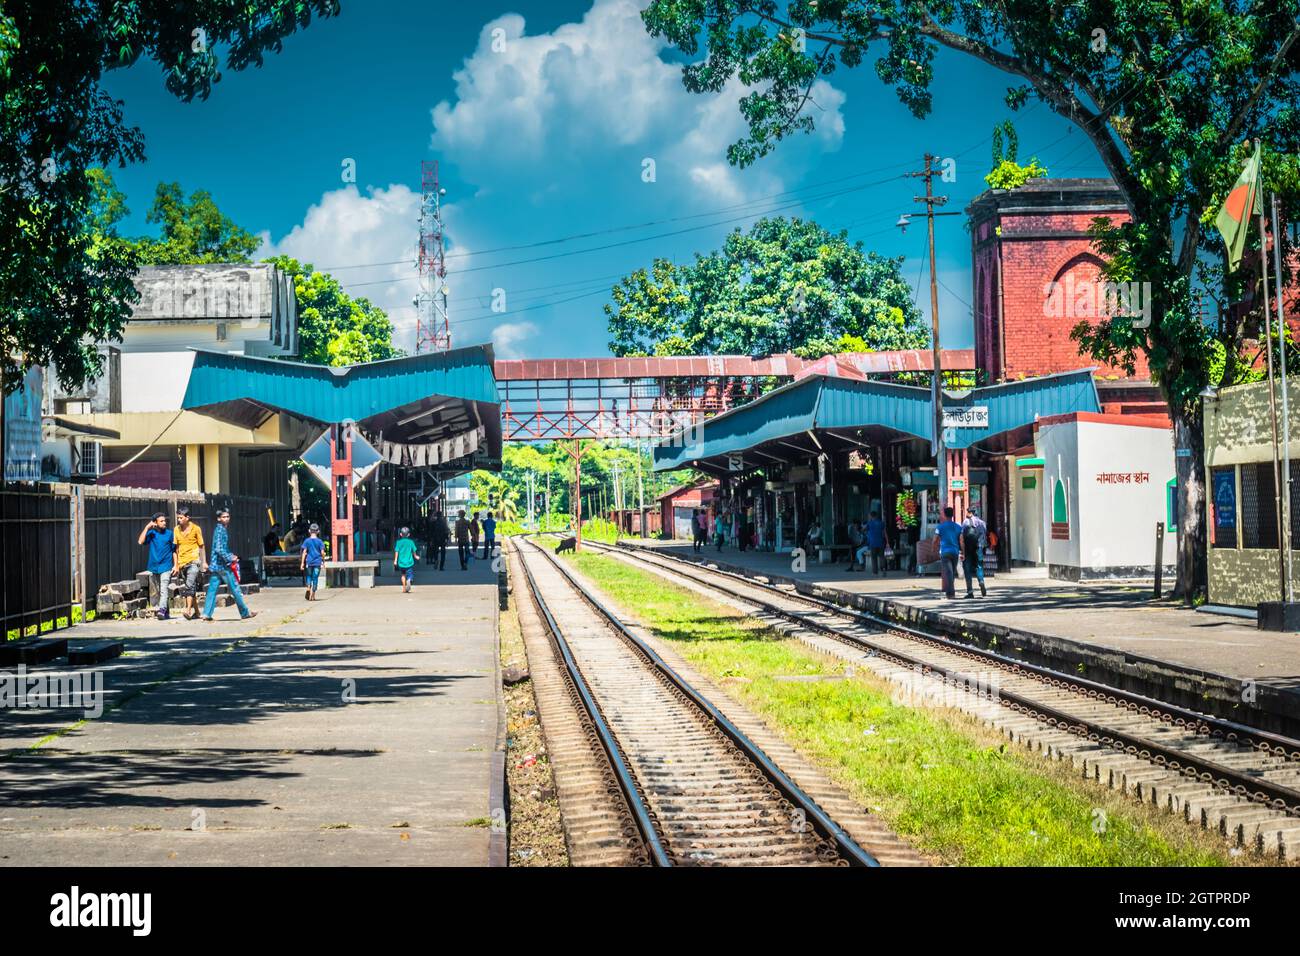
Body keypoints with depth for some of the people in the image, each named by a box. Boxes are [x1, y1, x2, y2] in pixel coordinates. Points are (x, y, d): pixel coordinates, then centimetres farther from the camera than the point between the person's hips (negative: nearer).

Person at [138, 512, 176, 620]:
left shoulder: (170, 534, 4)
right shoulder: (151, 533, 5)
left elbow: (174, 550, 9)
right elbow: (141, 541, -12)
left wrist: (175, 565, 3)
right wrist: (147, 527, -11)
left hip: (166, 567, -3)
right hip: (154, 567, 3)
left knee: (164, 590, -17)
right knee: (158, 591, 9)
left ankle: (162, 610, -29)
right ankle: (166, 612, 20)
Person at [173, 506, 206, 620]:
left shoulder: (196, 528, -3)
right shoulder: (176, 530, 7)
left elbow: (201, 546, 4)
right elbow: (176, 548, 13)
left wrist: (204, 562, 3)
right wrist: (176, 565, 12)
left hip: (194, 561, -5)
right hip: (182, 563, 5)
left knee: (190, 585, -20)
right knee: (191, 587, 10)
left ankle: (188, 611, -27)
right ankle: (196, 611, 19)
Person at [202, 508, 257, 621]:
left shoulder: (223, 529, 16)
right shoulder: (220, 530, -14)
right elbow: (219, 549, -23)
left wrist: (231, 556, 14)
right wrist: (230, 558, -17)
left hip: (216, 565, 9)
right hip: (223, 565, -9)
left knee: (212, 589, 5)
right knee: (235, 589, 1)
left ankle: (207, 614, 1)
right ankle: (245, 613, 9)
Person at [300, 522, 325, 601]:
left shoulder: (307, 541, 0)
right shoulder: (320, 541, 0)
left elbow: (304, 552, -3)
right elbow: (322, 552, -2)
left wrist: (302, 563, -1)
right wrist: (323, 562, 9)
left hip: (309, 562, 0)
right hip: (317, 562, 0)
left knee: (308, 576, 13)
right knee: (315, 578, 4)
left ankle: (308, 587, -15)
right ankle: (313, 595, 4)